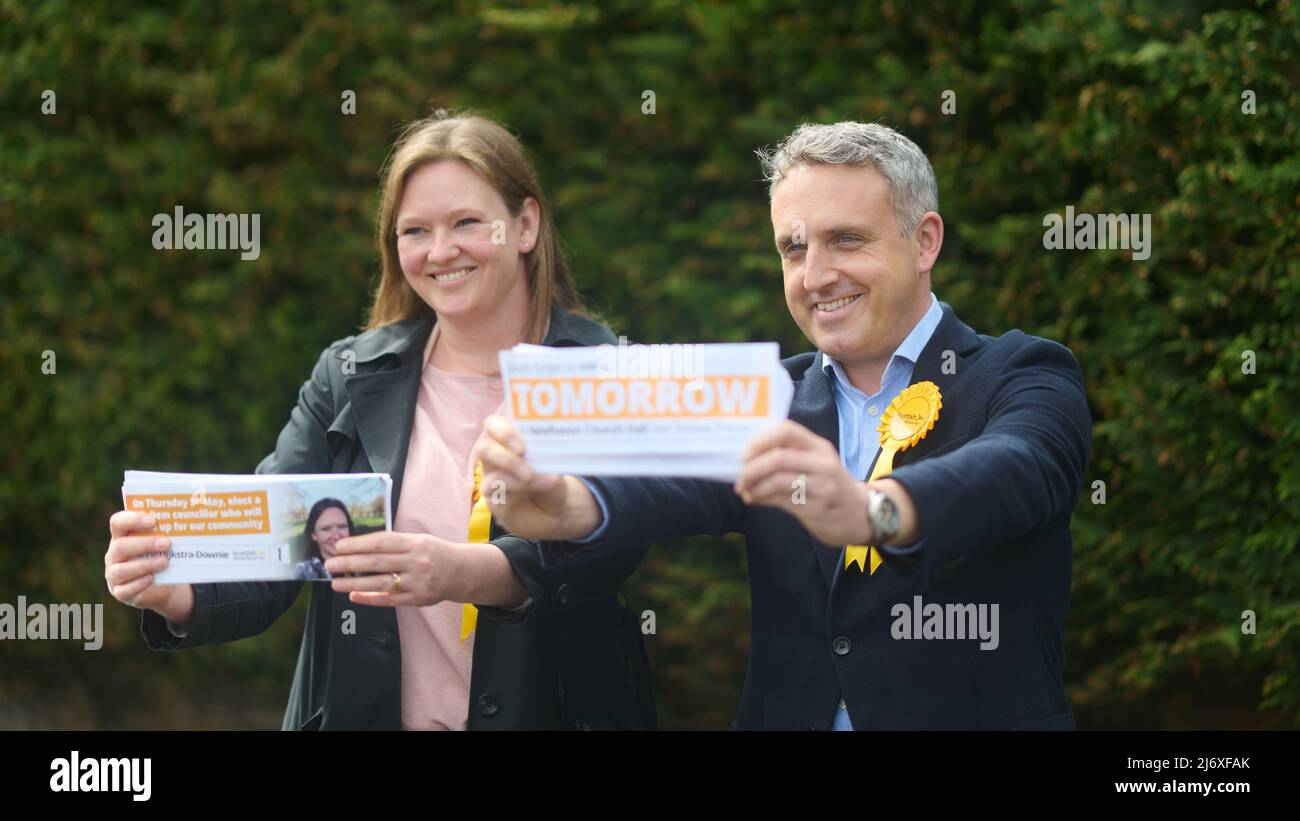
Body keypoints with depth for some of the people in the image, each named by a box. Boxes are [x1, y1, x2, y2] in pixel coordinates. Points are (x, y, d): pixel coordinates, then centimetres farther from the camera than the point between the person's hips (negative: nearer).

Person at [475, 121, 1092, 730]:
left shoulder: (1025, 378, -3)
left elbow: (1011, 473, -24)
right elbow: (682, 488, -10)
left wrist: (869, 510, -42)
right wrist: (569, 505, -30)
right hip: (786, 714, 3)